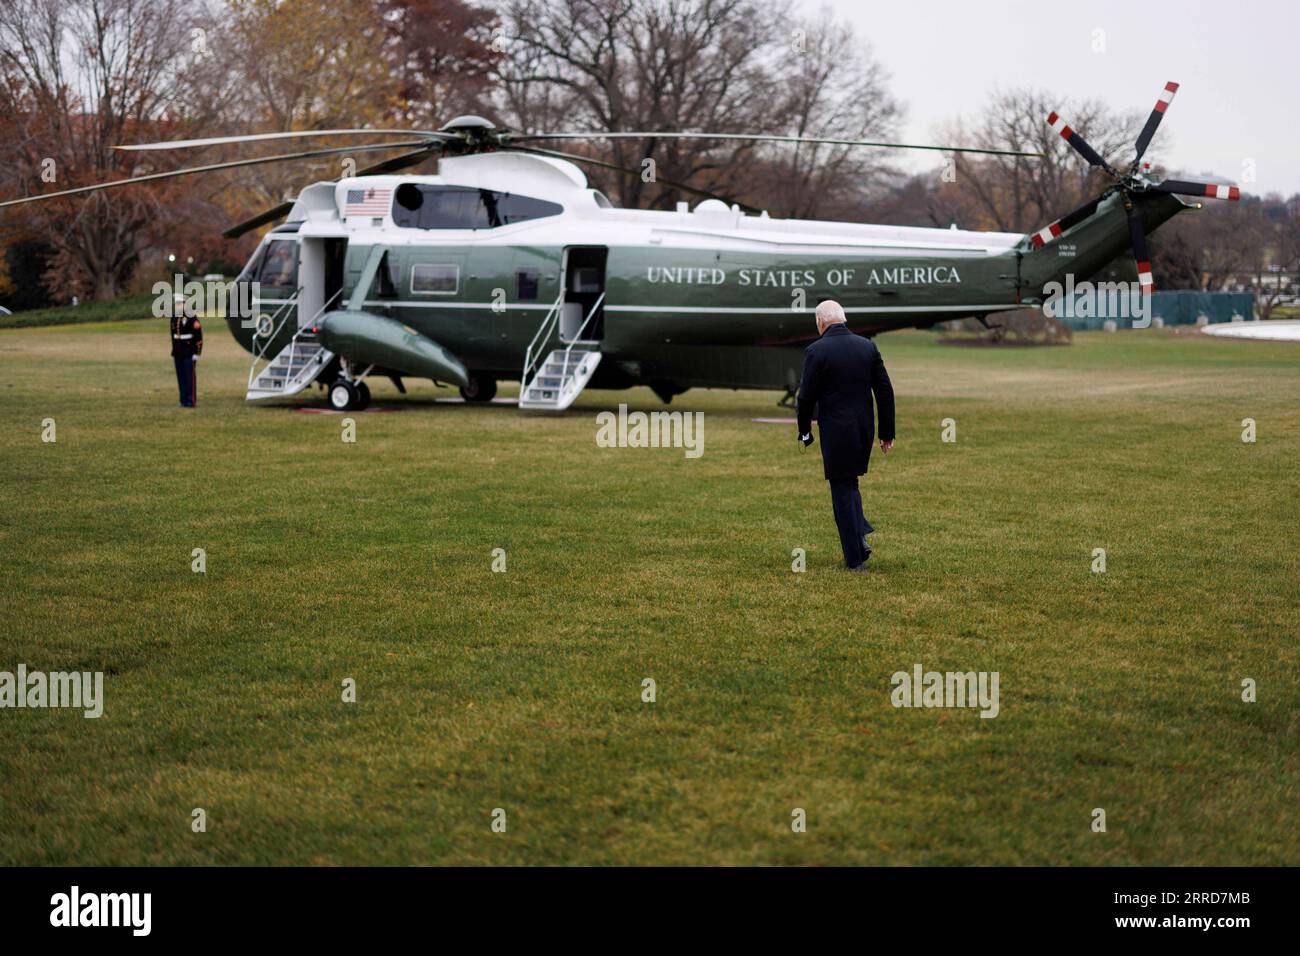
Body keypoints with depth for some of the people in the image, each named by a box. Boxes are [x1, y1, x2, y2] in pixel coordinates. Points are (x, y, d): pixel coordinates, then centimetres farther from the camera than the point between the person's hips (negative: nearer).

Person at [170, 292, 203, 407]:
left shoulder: (191, 318, -11)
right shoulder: (174, 318, 11)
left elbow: (199, 337, -12)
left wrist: (197, 353, -15)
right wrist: (173, 353, 18)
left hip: (189, 353, -7)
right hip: (178, 354, 7)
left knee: (190, 377, -4)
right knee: (181, 378, 7)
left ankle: (191, 401, 0)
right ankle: (184, 400, 12)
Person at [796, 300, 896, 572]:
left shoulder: (816, 351, -11)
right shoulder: (868, 346, 3)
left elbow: (806, 396, -9)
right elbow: (885, 391, 3)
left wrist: (805, 432, 7)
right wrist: (887, 432, 10)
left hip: (835, 432, -5)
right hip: (864, 430, 5)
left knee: (842, 491, 4)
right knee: (850, 483, 24)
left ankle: (855, 558, 7)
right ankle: (861, 535, 6)